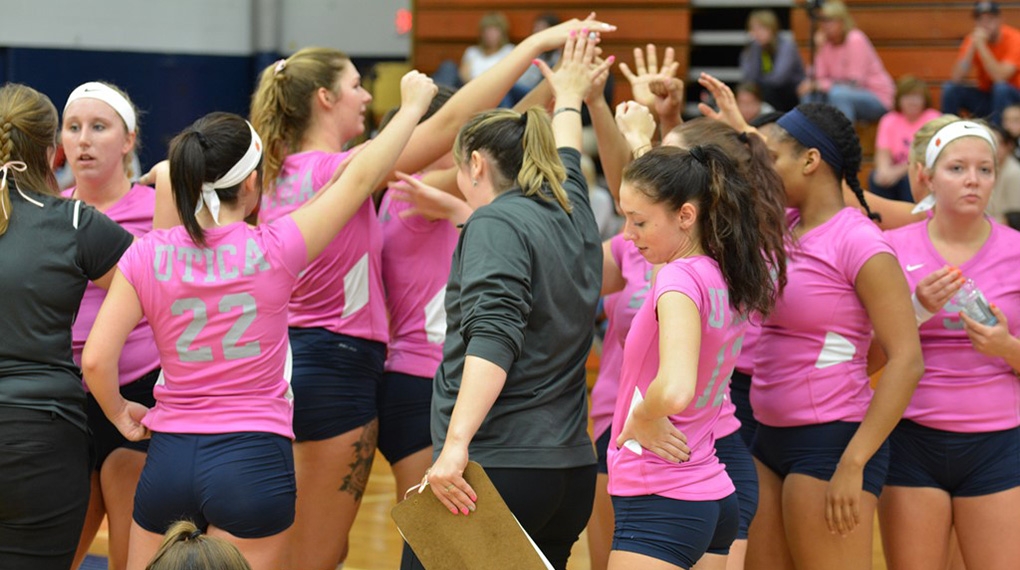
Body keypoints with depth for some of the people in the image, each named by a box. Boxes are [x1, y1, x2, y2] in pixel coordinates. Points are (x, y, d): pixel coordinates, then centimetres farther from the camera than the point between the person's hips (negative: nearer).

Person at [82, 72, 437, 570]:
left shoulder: (147, 255, -3)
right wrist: (412, 105, 17)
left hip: (169, 455, 2)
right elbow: (361, 177, 4)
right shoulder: (273, 251, -8)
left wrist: (120, 413, 13)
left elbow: (96, 360, -7)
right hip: (254, 458, -2)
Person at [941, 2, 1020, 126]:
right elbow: (957, 78, -16)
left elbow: (1000, 77, -30)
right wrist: (973, 45, -24)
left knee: (1001, 87, -35)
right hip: (985, 96, 4)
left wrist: (980, 45, -30)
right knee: (950, 88, -17)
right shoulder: (972, 40, -5)